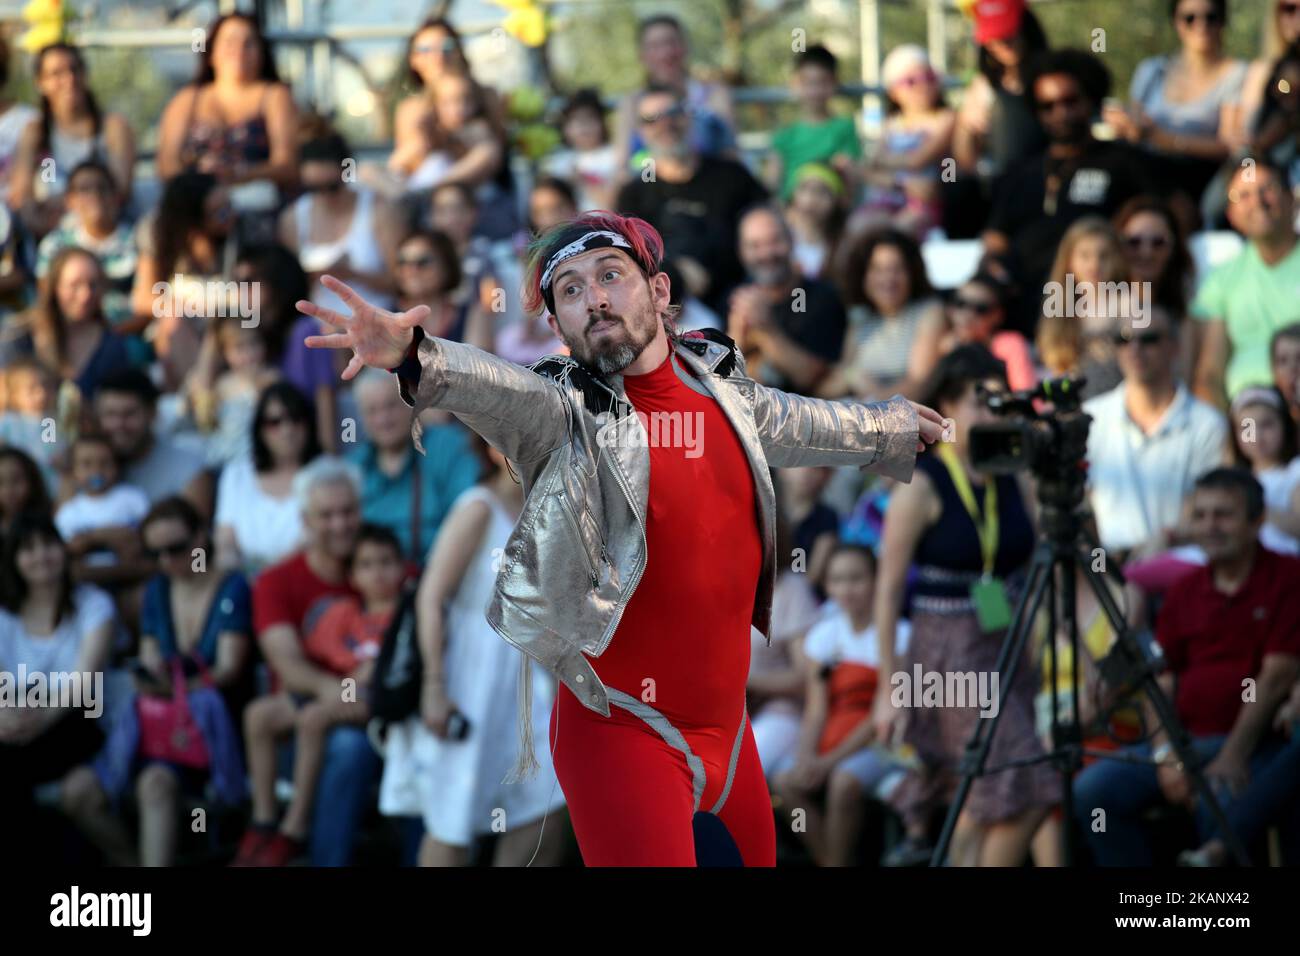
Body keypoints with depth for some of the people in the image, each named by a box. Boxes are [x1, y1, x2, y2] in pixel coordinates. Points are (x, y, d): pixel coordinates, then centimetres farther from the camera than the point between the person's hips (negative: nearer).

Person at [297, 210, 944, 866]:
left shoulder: (720, 389, 7)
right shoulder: (564, 413, -11)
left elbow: (809, 425, 27)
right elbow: (495, 389, -33)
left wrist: (896, 426, 46)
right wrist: (414, 357, -55)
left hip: (727, 725, 6)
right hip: (625, 734, -6)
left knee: (760, 856, 11)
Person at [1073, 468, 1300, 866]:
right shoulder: (1185, 591, 16)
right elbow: (1162, 680, 12)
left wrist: (1232, 756, -18)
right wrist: (1165, 754, -6)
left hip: (1256, 742, -6)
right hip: (1184, 740, 6)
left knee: (1219, 801, -38)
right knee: (1091, 789, -16)